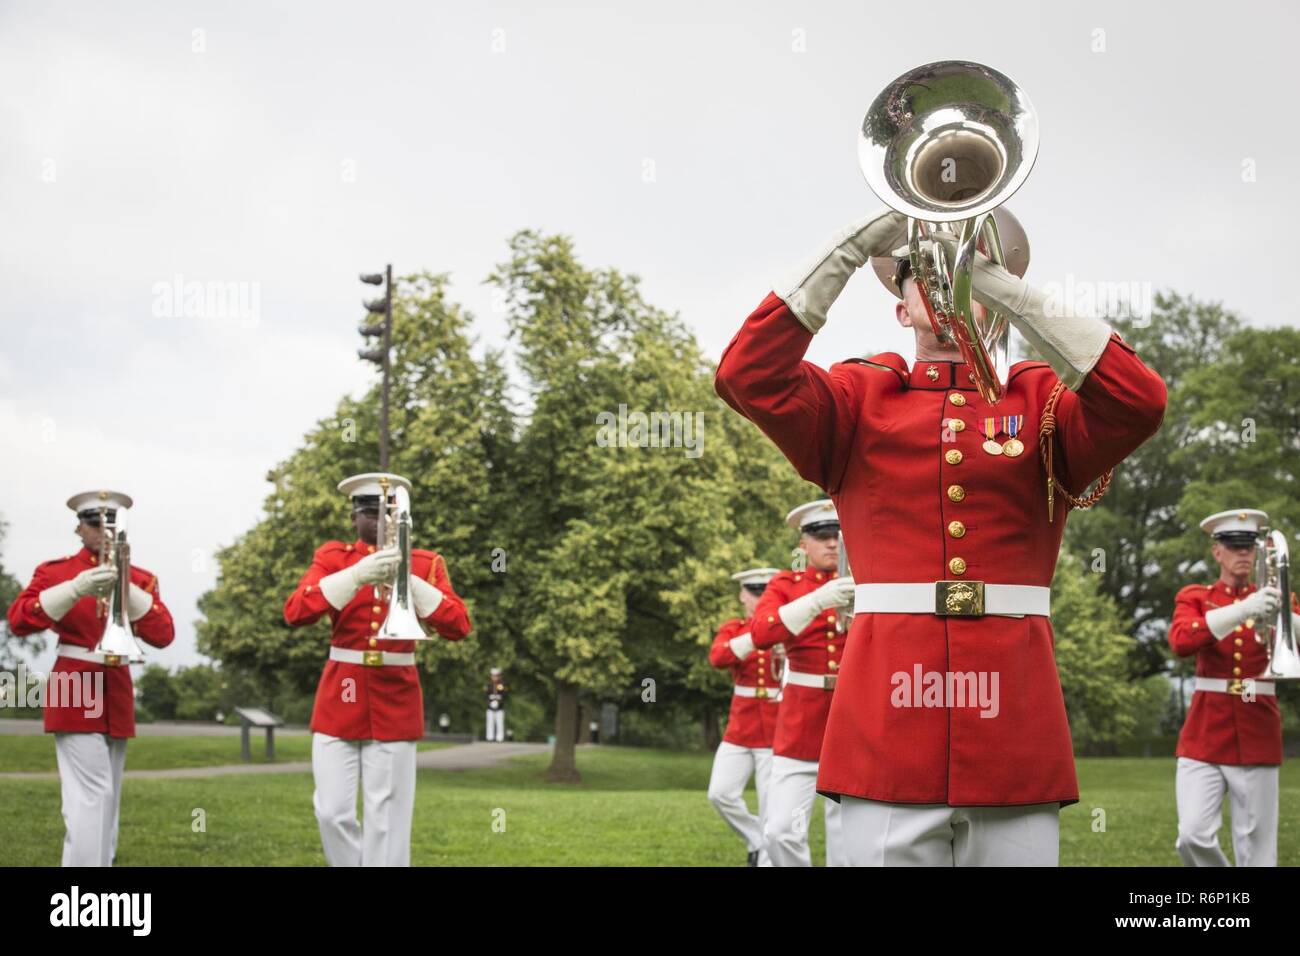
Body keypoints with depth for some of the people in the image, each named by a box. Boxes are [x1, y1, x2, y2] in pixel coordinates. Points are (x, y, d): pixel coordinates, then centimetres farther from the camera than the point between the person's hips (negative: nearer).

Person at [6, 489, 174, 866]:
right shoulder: (53, 570, 1)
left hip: (117, 695, 5)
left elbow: (163, 635, -5)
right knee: (90, 796, -16)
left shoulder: (140, 579, 9)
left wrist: (126, 587, -18)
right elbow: (18, 620, -14)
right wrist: (76, 588, -26)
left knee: (106, 800, 8)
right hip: (75, 692, -5)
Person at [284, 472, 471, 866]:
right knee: (333, 813, -3)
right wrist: (357, 575, -25)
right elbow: (295, 612, -13)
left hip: (396, 700, 0)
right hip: (341, 695, 0)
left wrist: (409, 580, -20)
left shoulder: (426, 564, 4)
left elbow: (458, 626, -8)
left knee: (386, 819, -1)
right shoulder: (332, 557, 3)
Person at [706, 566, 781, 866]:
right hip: (740, 729, 3)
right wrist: (756, 635, -31)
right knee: (720, 794, -5)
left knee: (771, 805, -3)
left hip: (777, 731, -3)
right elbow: (717, 658, -17)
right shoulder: (732, 629, 5)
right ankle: (757, 841, 16)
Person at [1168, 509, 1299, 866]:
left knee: (1257, 848, 0)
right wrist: (1242, 610, -29)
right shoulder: (1194, 597, 5)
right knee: (1194, 836, -13)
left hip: (1258, 737, 1)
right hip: (1205, 734, -1)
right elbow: (1180, 641, -17)